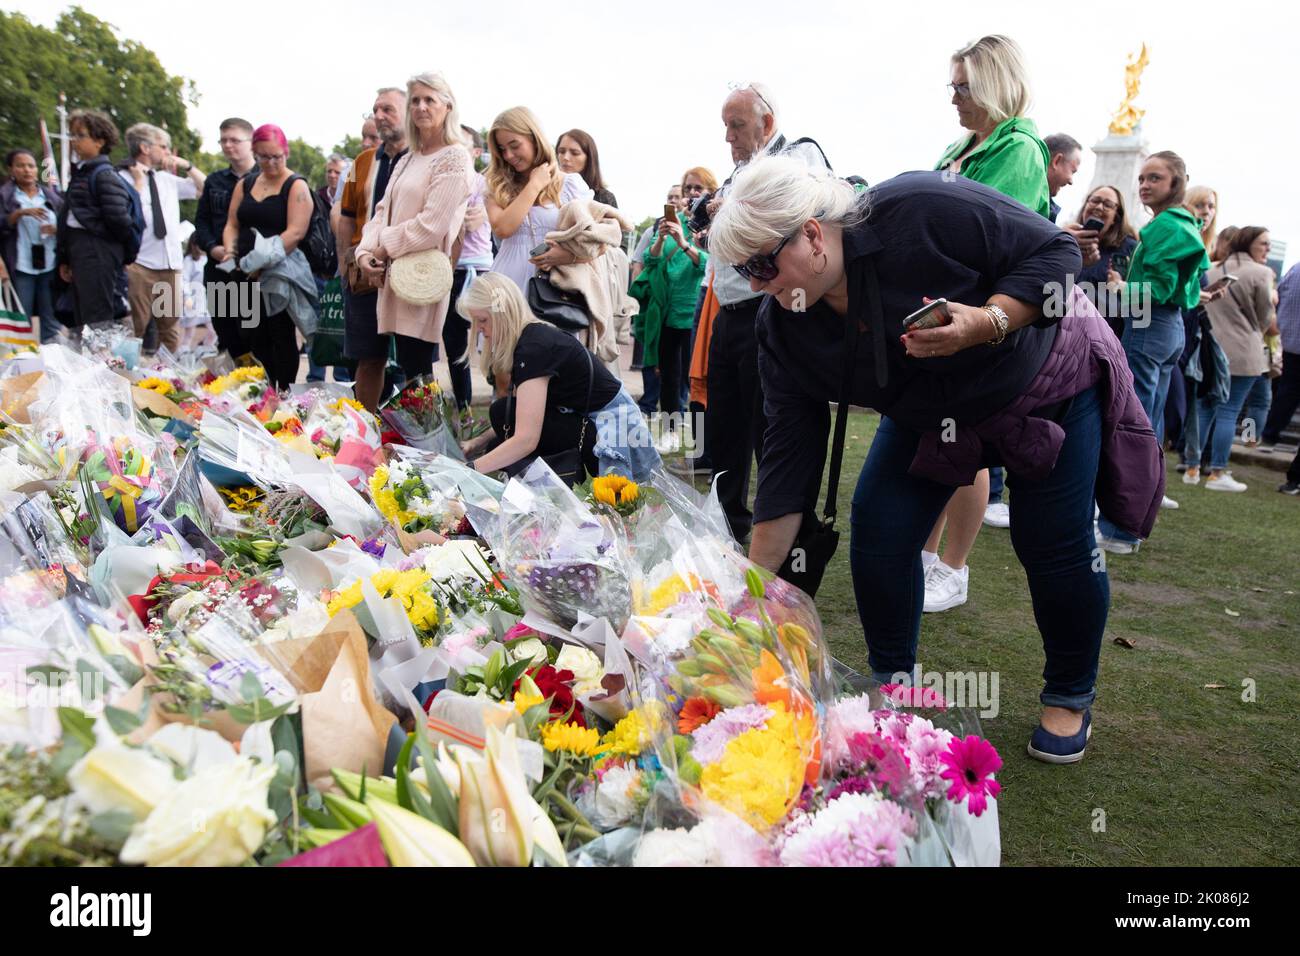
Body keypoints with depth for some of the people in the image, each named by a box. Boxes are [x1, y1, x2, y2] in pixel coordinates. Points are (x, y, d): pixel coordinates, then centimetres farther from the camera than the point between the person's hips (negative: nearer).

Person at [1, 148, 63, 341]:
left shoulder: (52, 195, 12)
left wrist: (57, 229, -8)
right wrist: (20, 213, -19)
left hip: (50, 266, 2)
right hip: (20, 268, -2)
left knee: (51, 318, 5)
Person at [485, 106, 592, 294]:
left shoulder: (571, 184, 5)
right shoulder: (498, 187, 9)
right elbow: (501, 229, -8)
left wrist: (569, 253, -18)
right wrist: (534, 186, -3)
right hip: (509, 282, 1)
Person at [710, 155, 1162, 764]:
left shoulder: (924, 211, -35)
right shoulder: (785, 331, -19)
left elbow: (1054, 251, -24)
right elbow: (788, 459, -18)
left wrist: (986, 323, -42)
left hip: (1049, 385, -4)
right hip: (929, 415, 4)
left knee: (1054, 547, -5)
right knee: (878, 530, -9)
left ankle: (1071, 697, 20)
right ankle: (892, 682, 13)